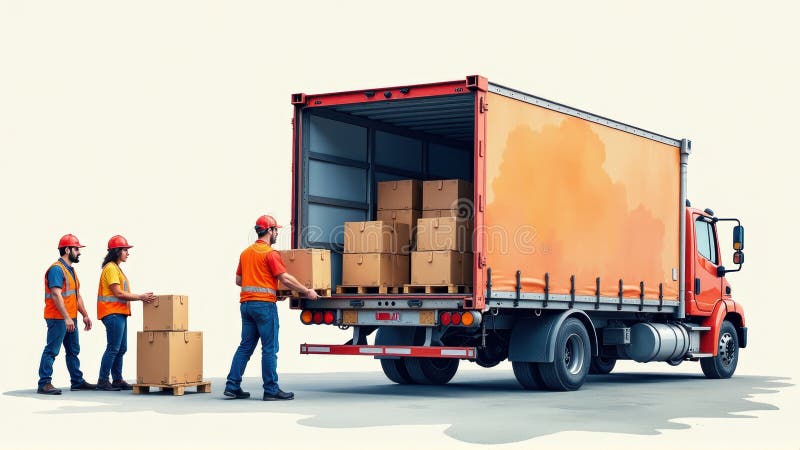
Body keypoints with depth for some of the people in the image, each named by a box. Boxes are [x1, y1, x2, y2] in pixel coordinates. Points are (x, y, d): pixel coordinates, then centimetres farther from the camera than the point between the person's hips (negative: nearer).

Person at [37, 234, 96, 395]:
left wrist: (85, 315, 18)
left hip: (70, 318, 10)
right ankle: (44, 384, -6)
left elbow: (77, 295, 23)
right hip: (58, 319, -10)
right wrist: (66, 318, -26)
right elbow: (56, 295, -22)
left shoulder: (70, 270, 18)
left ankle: (77, 381, 23)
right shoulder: (57, 269, -14)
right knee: (51, 350, -7)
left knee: (73, 351, 15)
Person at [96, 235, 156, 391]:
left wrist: (142, 297, 9)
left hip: (119, 313, 10)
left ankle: (118, 380, 15)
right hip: (112, 313, -10)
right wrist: (140, 297, -14)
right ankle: (102, 381, -5)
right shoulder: (110, 268, -11)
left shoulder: (116, 268, 20)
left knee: (121, 349, 11)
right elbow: (118, 293, -17)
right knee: (113, 348, -9)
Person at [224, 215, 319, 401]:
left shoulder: (245, 252, 14)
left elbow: (238, 280, 19)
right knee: (269, 348, -3)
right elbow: (285, 279, -14)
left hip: (246, 303, 8)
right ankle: (271, 390, -1)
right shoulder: (270, 253, -10)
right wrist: (307, 291, -6)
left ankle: (232, 386, 7)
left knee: (245, 346, 10)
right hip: (264, 304, -8)